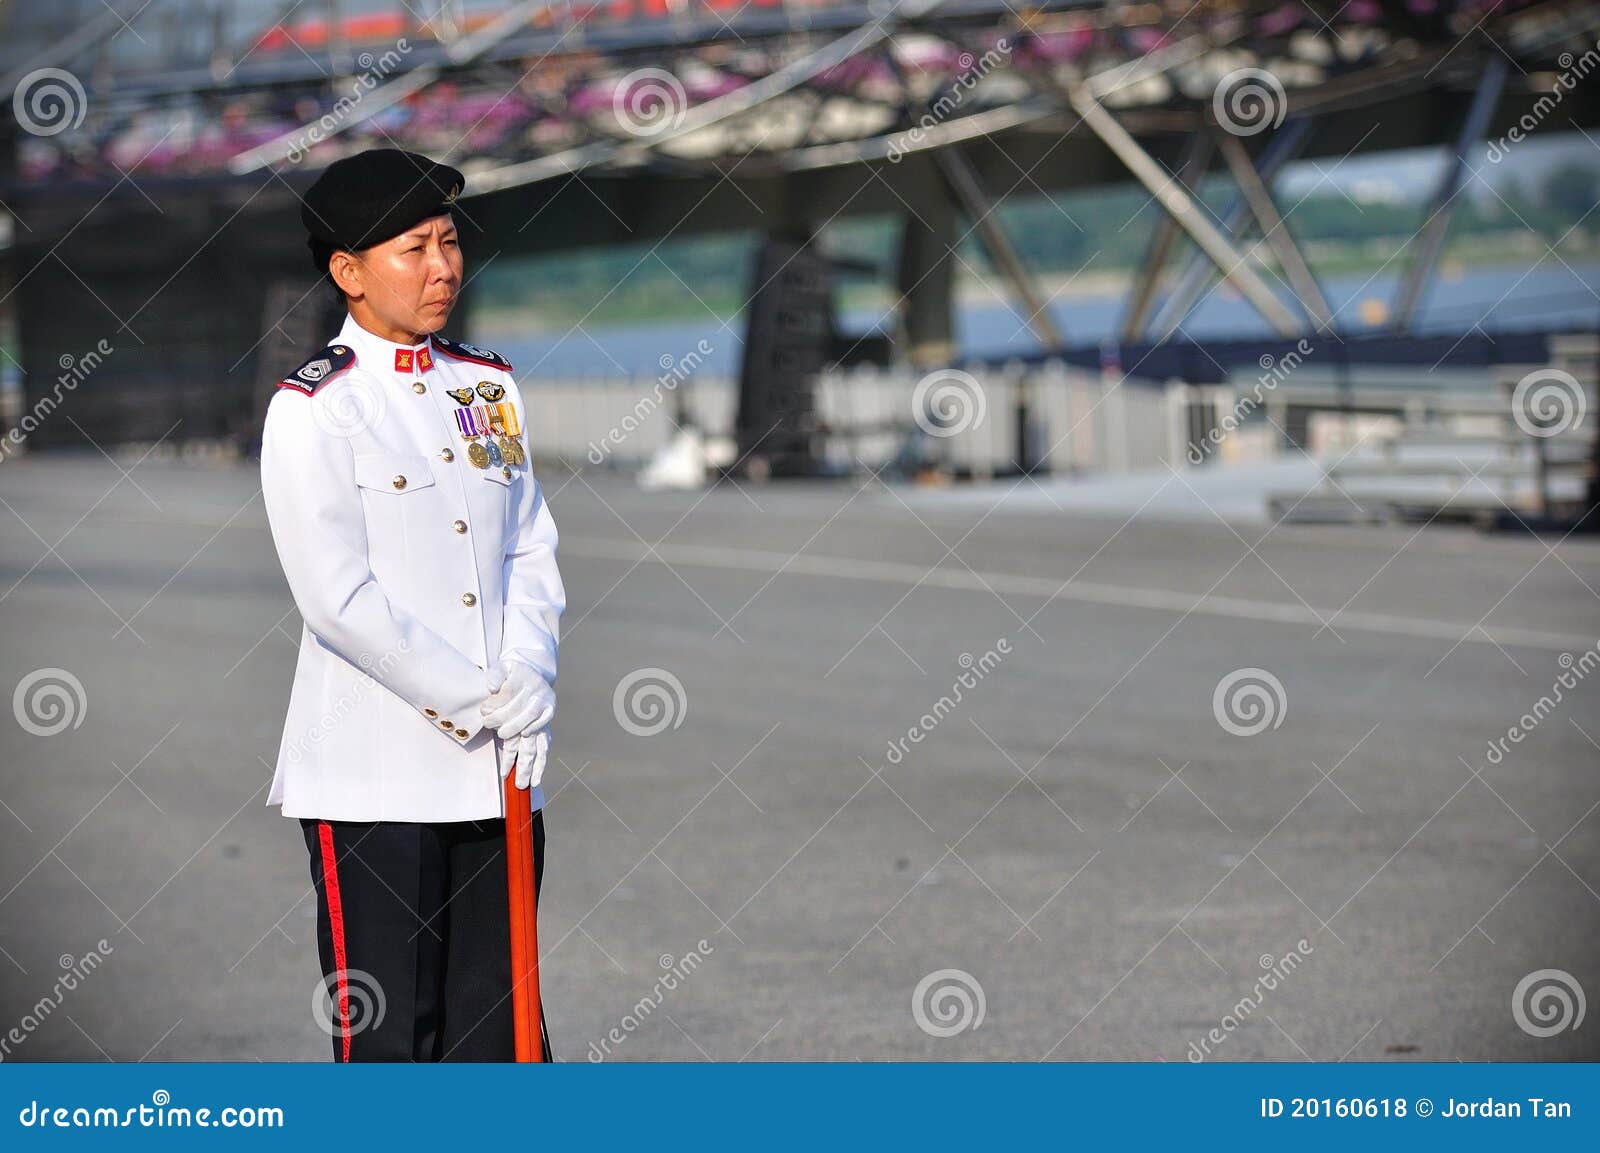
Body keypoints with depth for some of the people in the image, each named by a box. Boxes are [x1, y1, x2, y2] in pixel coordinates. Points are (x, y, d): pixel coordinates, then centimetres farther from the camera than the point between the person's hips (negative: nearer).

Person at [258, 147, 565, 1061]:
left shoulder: (490, 387, 13)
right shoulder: (313, 409, -7)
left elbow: (533, 551, 12)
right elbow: (338, 598, -14)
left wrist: (529, 689, -5)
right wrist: (482, 699, -13)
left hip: (498, 771, 6)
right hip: (374, 774, -6)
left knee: (494, 1023, 10)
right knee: (385, 1032, -1)